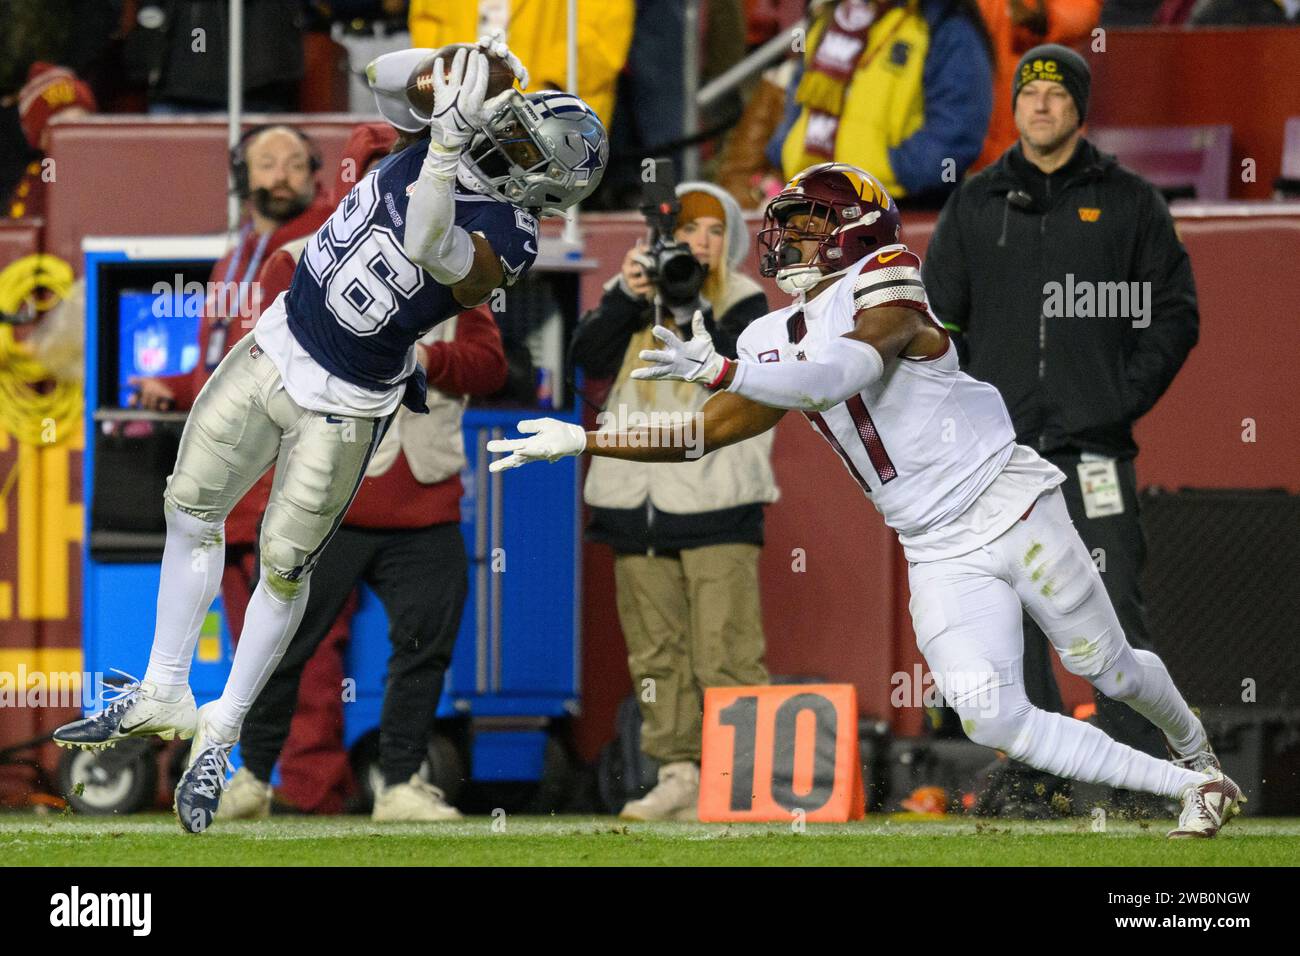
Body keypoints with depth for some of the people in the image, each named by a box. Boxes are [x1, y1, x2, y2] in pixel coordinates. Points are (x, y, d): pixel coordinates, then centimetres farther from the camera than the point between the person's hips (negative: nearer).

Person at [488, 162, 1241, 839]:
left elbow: (841, 374, -30)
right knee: (988, 715, -14)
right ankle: (1188, 789, -5)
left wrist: (723, 371, -38)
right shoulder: (776, 341, 8)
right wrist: (581, 441, 8)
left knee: (1111, 670, 7)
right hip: (940, 554, 5)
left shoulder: (883, 288, -12)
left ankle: (1195, 748, 40)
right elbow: (705, 435, 13)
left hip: (1009, 505, -5)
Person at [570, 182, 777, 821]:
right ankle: (679, 775, 10)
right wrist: (628, 297, -11)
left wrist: (692, 310, -17)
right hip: (639, 498, 4)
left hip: (716, 499, -4)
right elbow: (590, 358, 0)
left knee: (725, 651, -11)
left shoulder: (743, 301, 6)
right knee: (656, 650, 5)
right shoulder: (631, 294, 15)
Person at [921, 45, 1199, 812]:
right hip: (999, 447, 3)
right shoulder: (976, 205, 12)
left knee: (1114, 612, -8)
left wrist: (1128, 396, -5)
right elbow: (935, 314, 15)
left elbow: (1176, 311, 5)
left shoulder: (1128, 201, 6)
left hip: (1094, 441, -3)